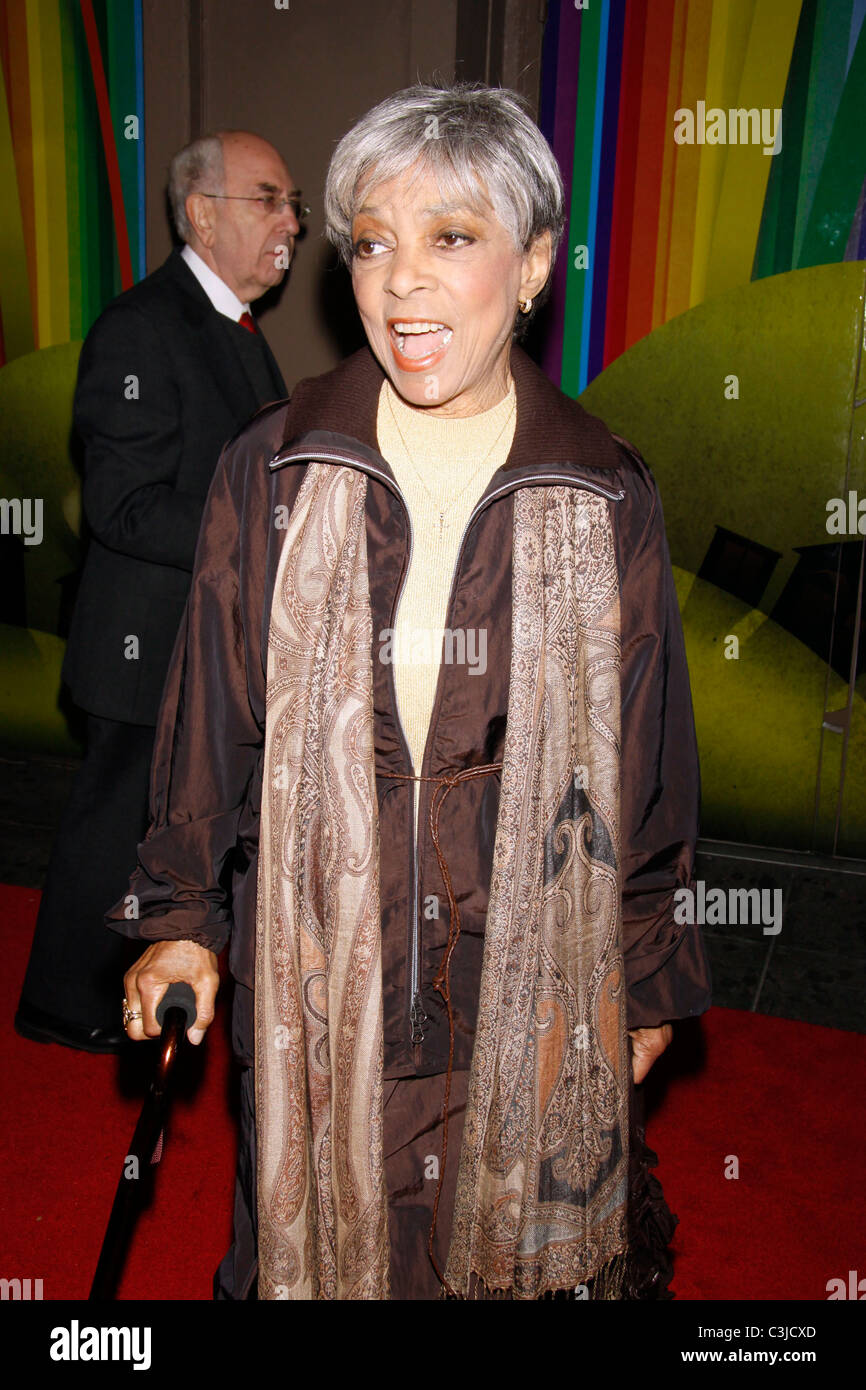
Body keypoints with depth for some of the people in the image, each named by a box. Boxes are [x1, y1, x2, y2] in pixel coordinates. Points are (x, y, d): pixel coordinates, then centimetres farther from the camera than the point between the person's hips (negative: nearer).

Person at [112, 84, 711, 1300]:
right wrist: (183, 917, 6)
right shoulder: (270, 477, -5)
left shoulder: (607, 500, -6)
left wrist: (649, 973, 7)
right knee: (325, 1225, 18)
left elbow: (646, 754, 1)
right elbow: (210, 715, 2)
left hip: (531, 969, 0)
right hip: (318, 966, 1)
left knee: (519, 1231, 18)